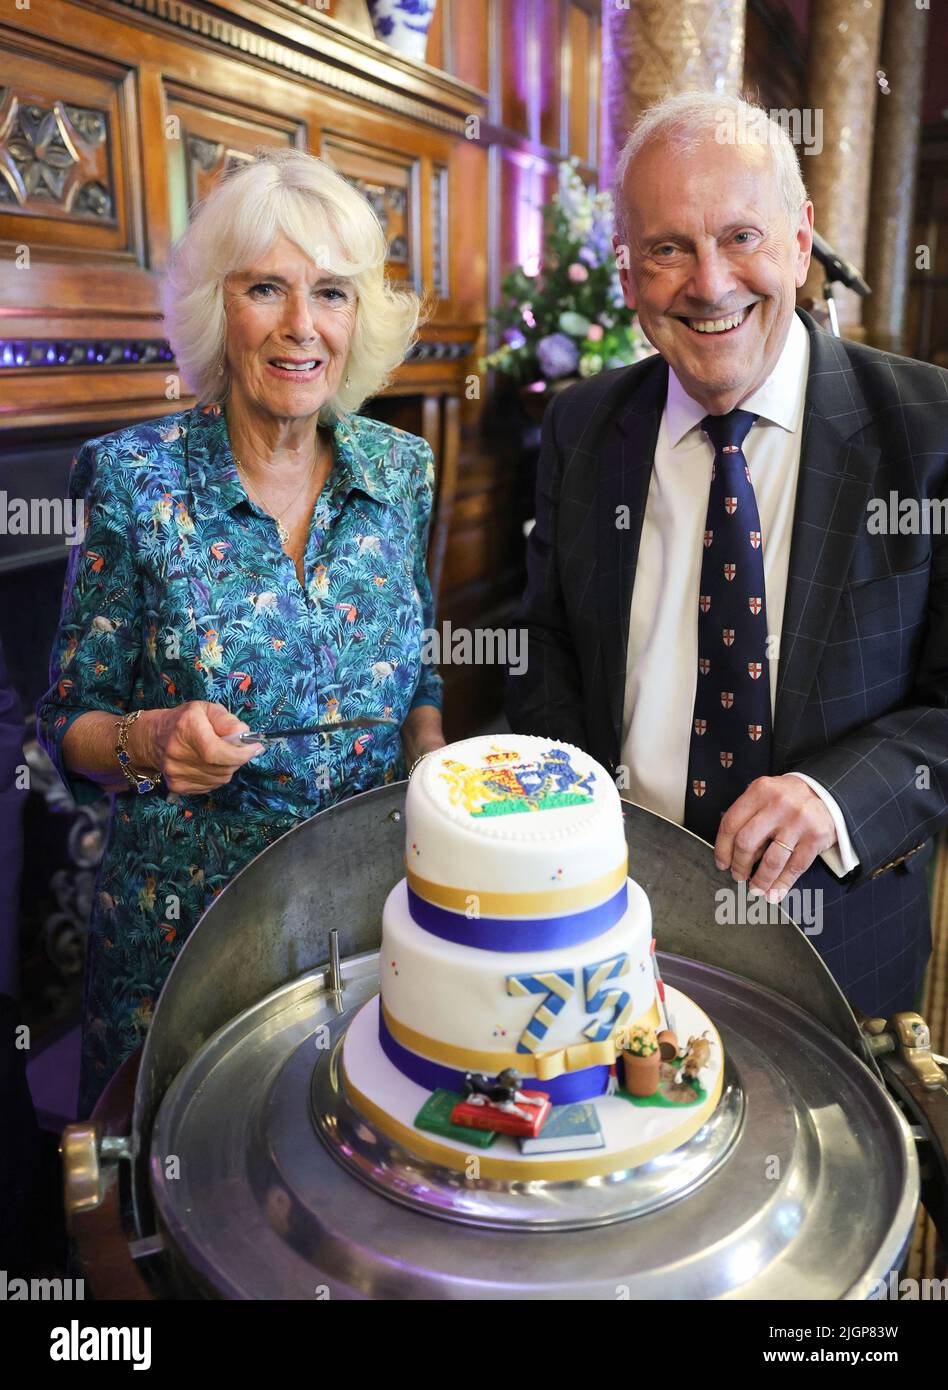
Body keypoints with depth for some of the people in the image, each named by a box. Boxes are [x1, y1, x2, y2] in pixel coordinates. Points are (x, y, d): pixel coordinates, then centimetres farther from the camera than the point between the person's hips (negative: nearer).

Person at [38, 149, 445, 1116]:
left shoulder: (401, 468, -1)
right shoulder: (131, 478, -11)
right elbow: (69, 724, -5)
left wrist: (430, 753, -8)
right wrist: (147, 741, -25)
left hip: (373, 900, 3)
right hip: (183, 918, -2)